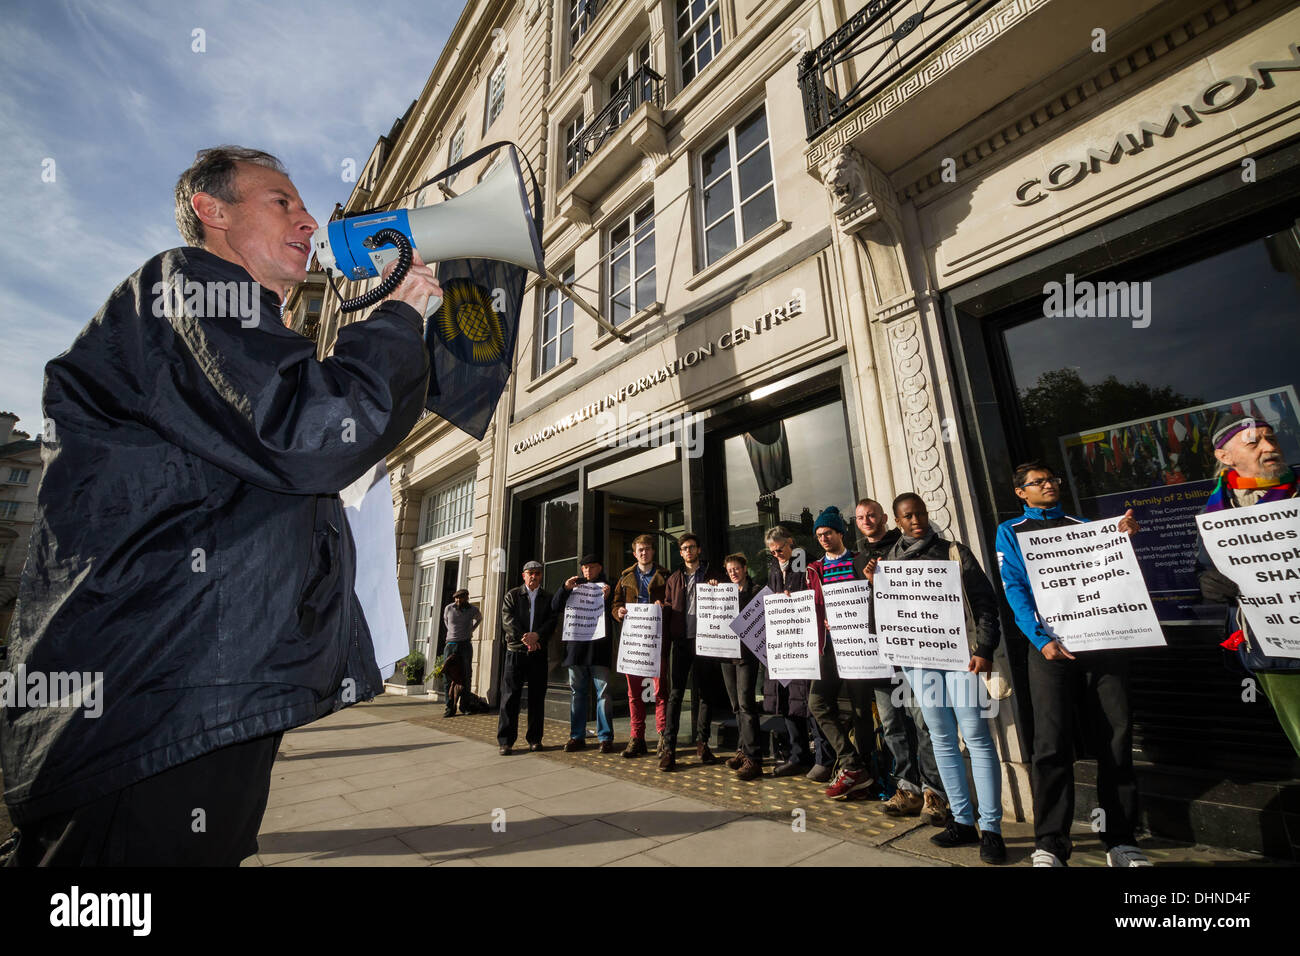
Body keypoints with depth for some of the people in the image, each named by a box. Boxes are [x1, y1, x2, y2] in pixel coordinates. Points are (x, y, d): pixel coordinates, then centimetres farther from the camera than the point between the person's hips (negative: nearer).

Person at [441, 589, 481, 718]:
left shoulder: (473, 610, -1)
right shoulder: (448, 608, 0)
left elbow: (479, 619, 22)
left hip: (466, 645, -1)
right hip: (450, 645, 1)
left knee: (466, 676, 0)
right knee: (448, 676, -4)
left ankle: (464, 706, 8)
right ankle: (450, 707, 1)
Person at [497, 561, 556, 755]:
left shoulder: (548, 598, 11)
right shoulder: (512, 595, 8)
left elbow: (552, 621, 0)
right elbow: (508, 620, -4)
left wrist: (536, 635, -17)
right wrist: (524, 638, -15)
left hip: (539, 653, 1)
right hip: (515, 651, -1)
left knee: (537, 697, 5)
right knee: (510, 696, -2)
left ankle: (534, 739, 15)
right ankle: (506, 741, 5)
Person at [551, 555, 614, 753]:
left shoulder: (607, 586, 7)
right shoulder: (575, 586, 16)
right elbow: (555, 607, 9)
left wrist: (607, 597, -19)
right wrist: (565, 588, -6)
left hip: (599, 647, -3)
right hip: (576, 646, 3)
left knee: (603, 691, -3)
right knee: (577, 692, 9)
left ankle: (606, 737, 5)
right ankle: (577, 737, 18)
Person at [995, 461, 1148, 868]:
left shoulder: (1083, 525, 19)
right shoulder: (1010, 532, 9)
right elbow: (1015, 591, -1)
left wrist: (1125, 536, -10)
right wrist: (1041, 639, -12)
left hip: (1101, 639, 3)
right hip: (1050, 644, -3)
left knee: (1117, 733, 3)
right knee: (1052, 741, -5)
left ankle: (1120, 840, 19)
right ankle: (1049, 845, 4)